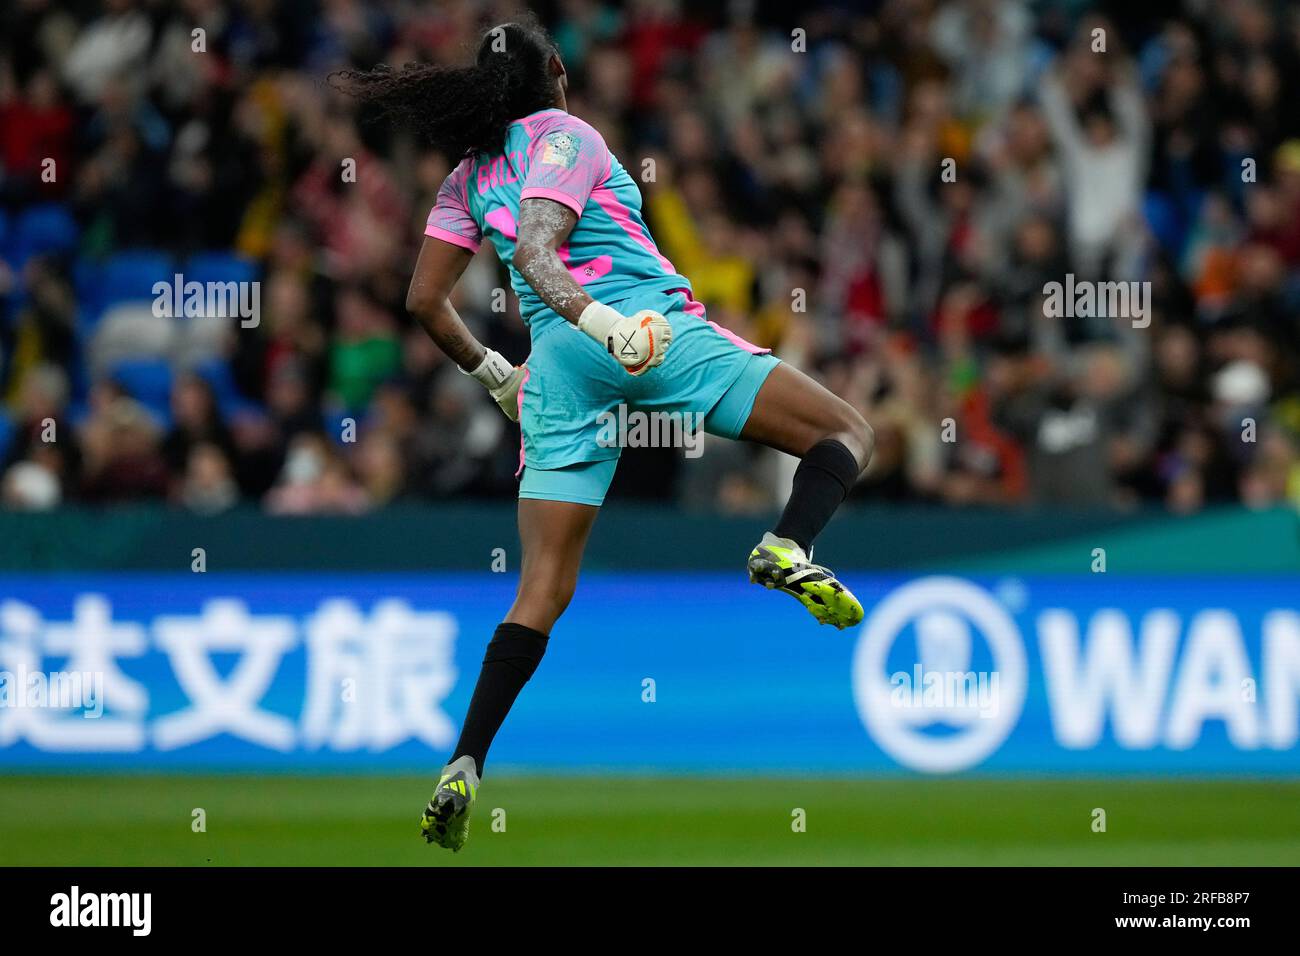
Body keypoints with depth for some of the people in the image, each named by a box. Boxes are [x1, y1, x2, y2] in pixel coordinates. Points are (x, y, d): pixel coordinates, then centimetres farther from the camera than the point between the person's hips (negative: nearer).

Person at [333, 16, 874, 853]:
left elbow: (425, 301, 17)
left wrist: (493, 374, 30)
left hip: (558, 366, 6)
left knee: (544, 592, 7)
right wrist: (607, 324, -28)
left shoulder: (470, 175, 18)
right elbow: (533, 253, -16)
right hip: (654, 331, -6)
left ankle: (465, 768, -7)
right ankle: (791, 547, -32)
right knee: (847, 434, 0)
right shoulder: (565, 137, 1)